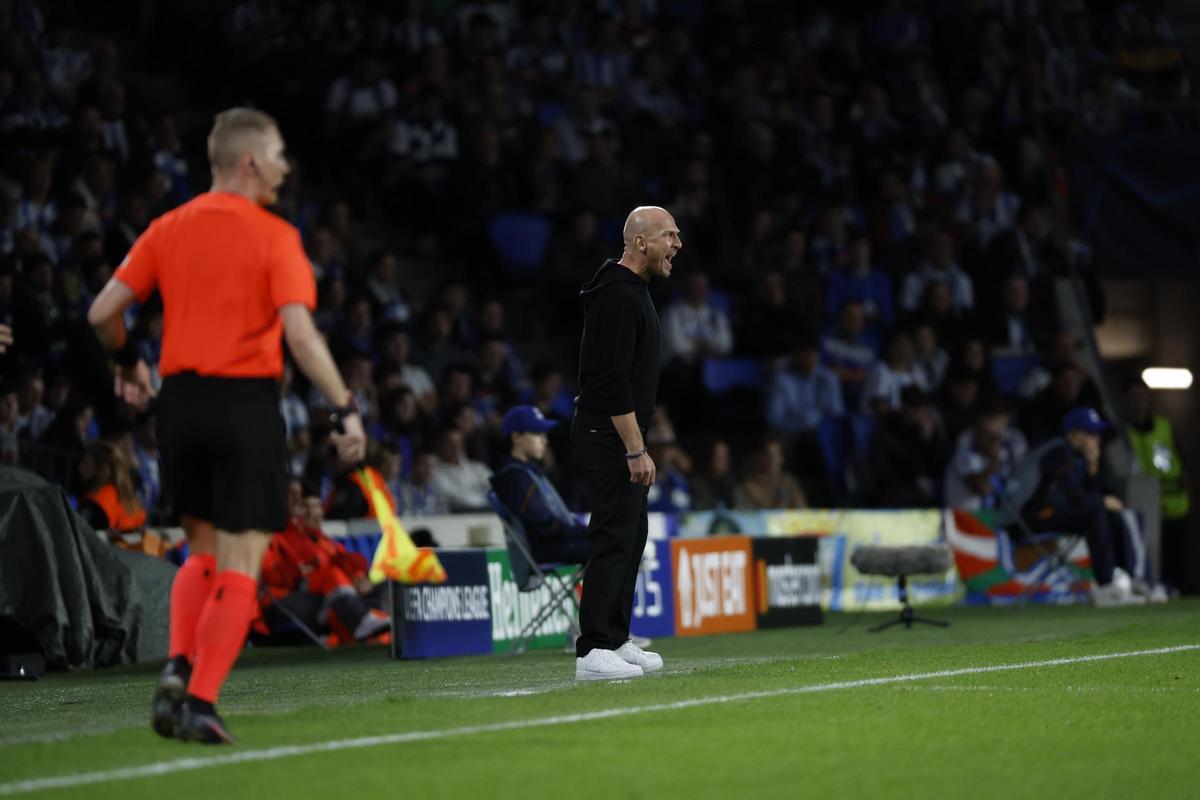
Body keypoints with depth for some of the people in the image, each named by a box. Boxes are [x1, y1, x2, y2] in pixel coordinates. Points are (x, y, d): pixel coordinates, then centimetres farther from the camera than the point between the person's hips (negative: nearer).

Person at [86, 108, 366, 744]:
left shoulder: (169, 229, 7)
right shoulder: (274, 237, -6)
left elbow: (103, 312, 5)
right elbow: (300, 335, -16)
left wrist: (128, 363, 23)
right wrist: (344, 409, -11)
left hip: (180, 399, 5)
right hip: (246, 401, -5)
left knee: (204, 550, 20)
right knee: (240, 564, 1)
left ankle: (178, 667, 0)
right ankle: (200, 700, -7)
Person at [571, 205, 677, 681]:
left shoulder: (632, 291, 16)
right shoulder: (619, 297, -18)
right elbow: (613, 382, -23)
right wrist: (636, 449, -23)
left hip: (621, 436, 11)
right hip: (608, 436, -11)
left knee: (631, 536, 14)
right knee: (614, 539, -12)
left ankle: (616, 641, 19)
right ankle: (593, 652, -13)